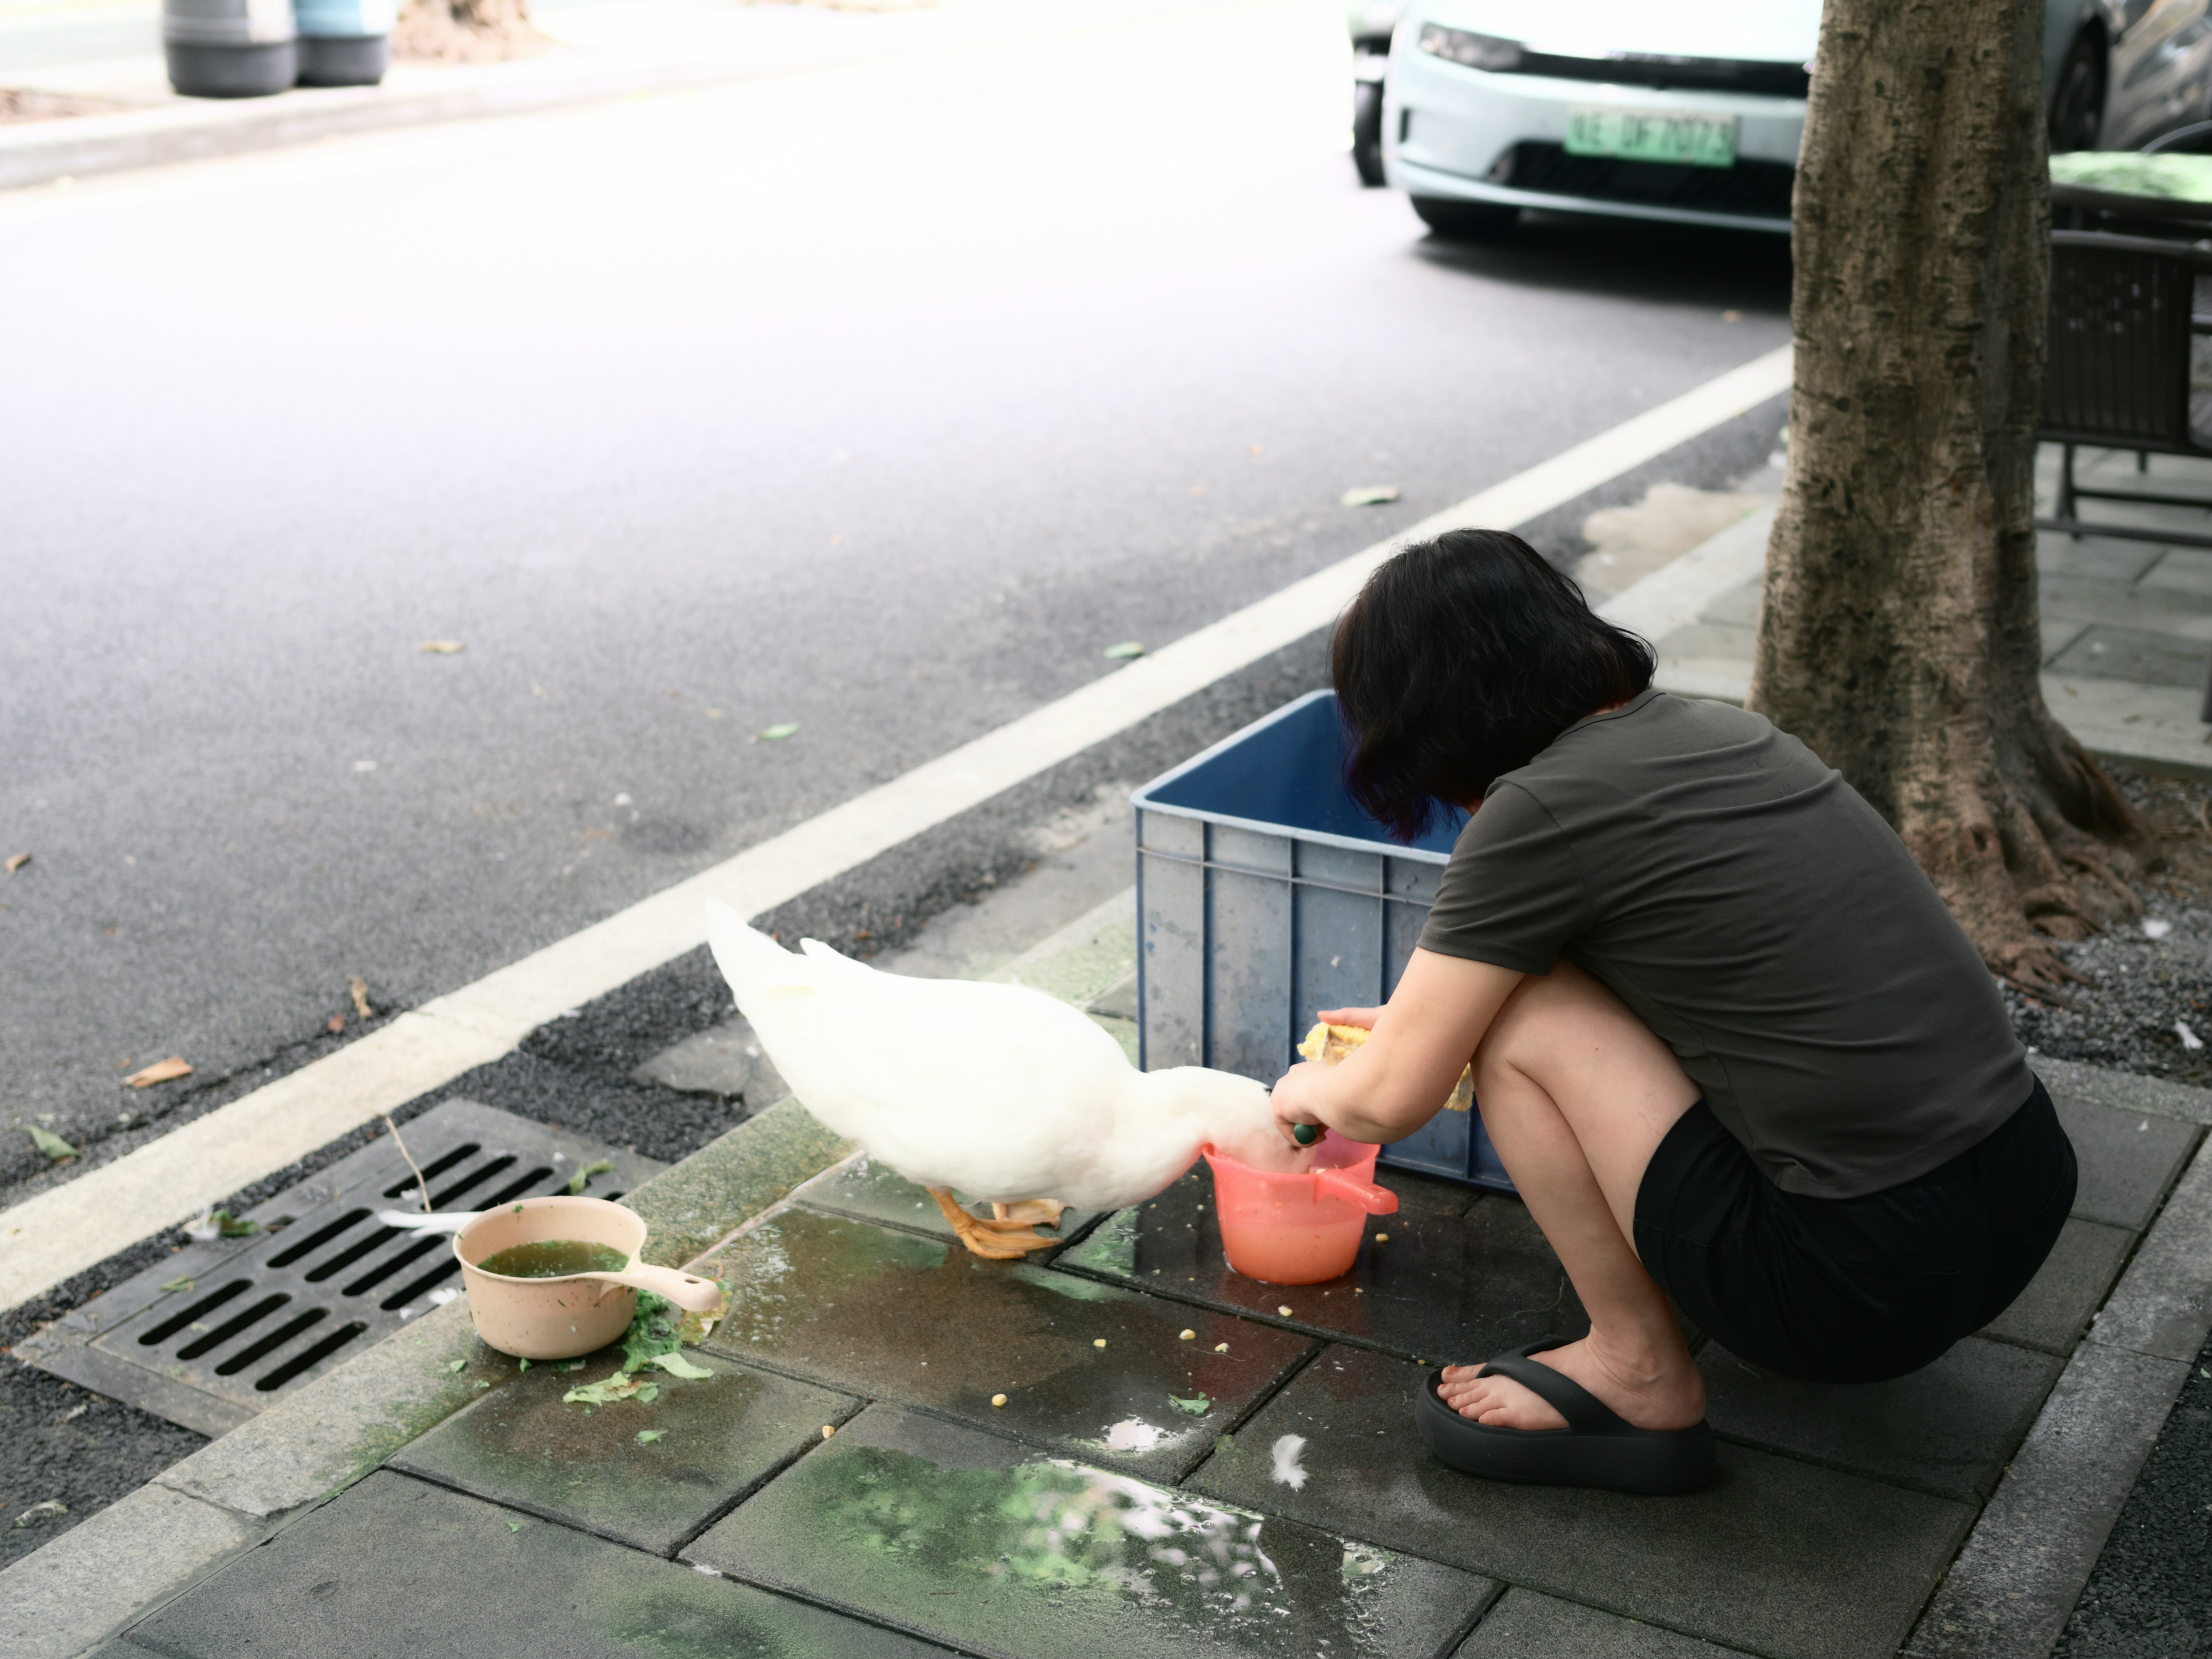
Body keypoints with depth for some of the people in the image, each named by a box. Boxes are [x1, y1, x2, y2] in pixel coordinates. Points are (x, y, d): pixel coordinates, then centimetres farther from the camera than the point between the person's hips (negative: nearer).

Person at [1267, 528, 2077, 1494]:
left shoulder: (1541, 814, -13)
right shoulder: (1709, 728, 10)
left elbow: (1392, 1100, -3)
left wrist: (1310, 1094, 19)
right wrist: (1422, 1021, 37)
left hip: (1880, 1281, -8)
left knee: (1514, 1016, 0)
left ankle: (1639, 1375, 8)